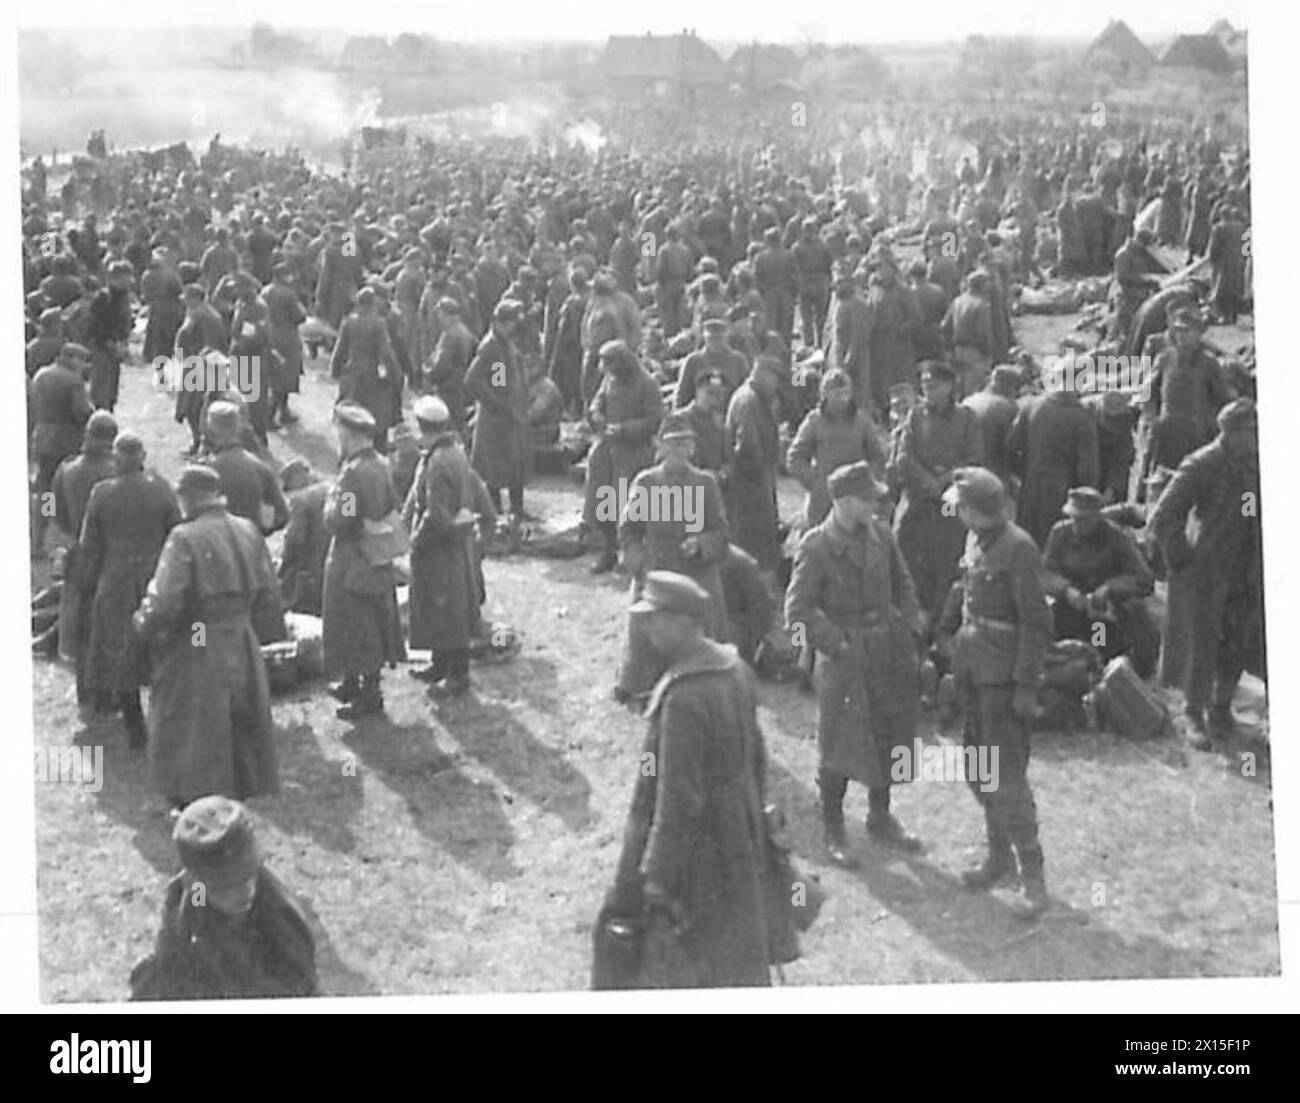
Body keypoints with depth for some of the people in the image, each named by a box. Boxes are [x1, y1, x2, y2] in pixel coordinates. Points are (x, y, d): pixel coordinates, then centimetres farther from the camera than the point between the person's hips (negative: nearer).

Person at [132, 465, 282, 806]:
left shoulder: (185, 538, -17)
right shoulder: (248, 532, 2)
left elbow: (164, 603, -21)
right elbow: (269, 599, 6)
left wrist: (142, 624, -2)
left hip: (197, 653, -6)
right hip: (244, 649, 6)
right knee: (242, 728, 17)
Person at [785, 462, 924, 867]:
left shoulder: (880, 534, 2)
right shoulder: (815, 548, -16)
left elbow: (902, 585, 15)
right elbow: (798, 612, -17)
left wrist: (909, 628, 3)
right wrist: (838, 645, -18)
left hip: (889, 654, 6)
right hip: (844, 659, -6)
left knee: (889, 738, 15)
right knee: (840, 746, 2)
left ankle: (880, 818, 34)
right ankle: (832, 830, 19)